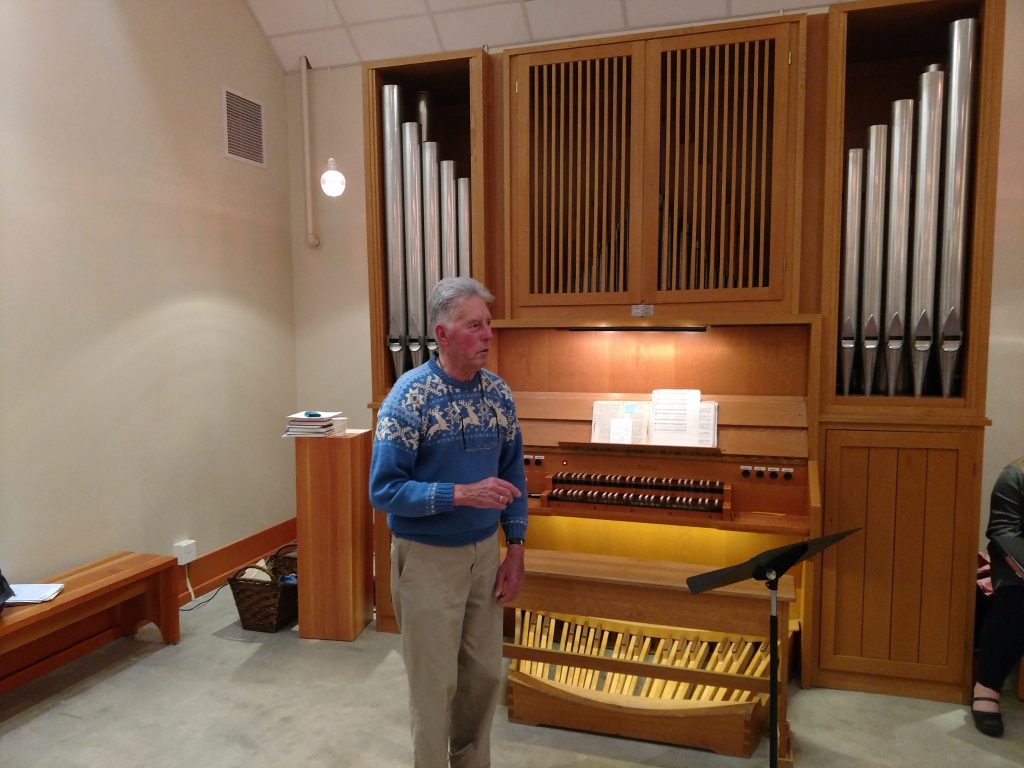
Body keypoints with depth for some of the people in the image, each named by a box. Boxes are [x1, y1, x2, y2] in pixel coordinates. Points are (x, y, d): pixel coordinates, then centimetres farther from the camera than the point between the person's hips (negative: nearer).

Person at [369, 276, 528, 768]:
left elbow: (513, 473, 8)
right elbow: (384, 490, -20)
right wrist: (461, 494, -30)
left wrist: (514, 548, 4)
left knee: (484, 675, 17)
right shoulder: (409, 397, -17)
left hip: (484, 552, 5)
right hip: (428, 558, -5)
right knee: (435, 683, 9)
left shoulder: (499, 392, 0)